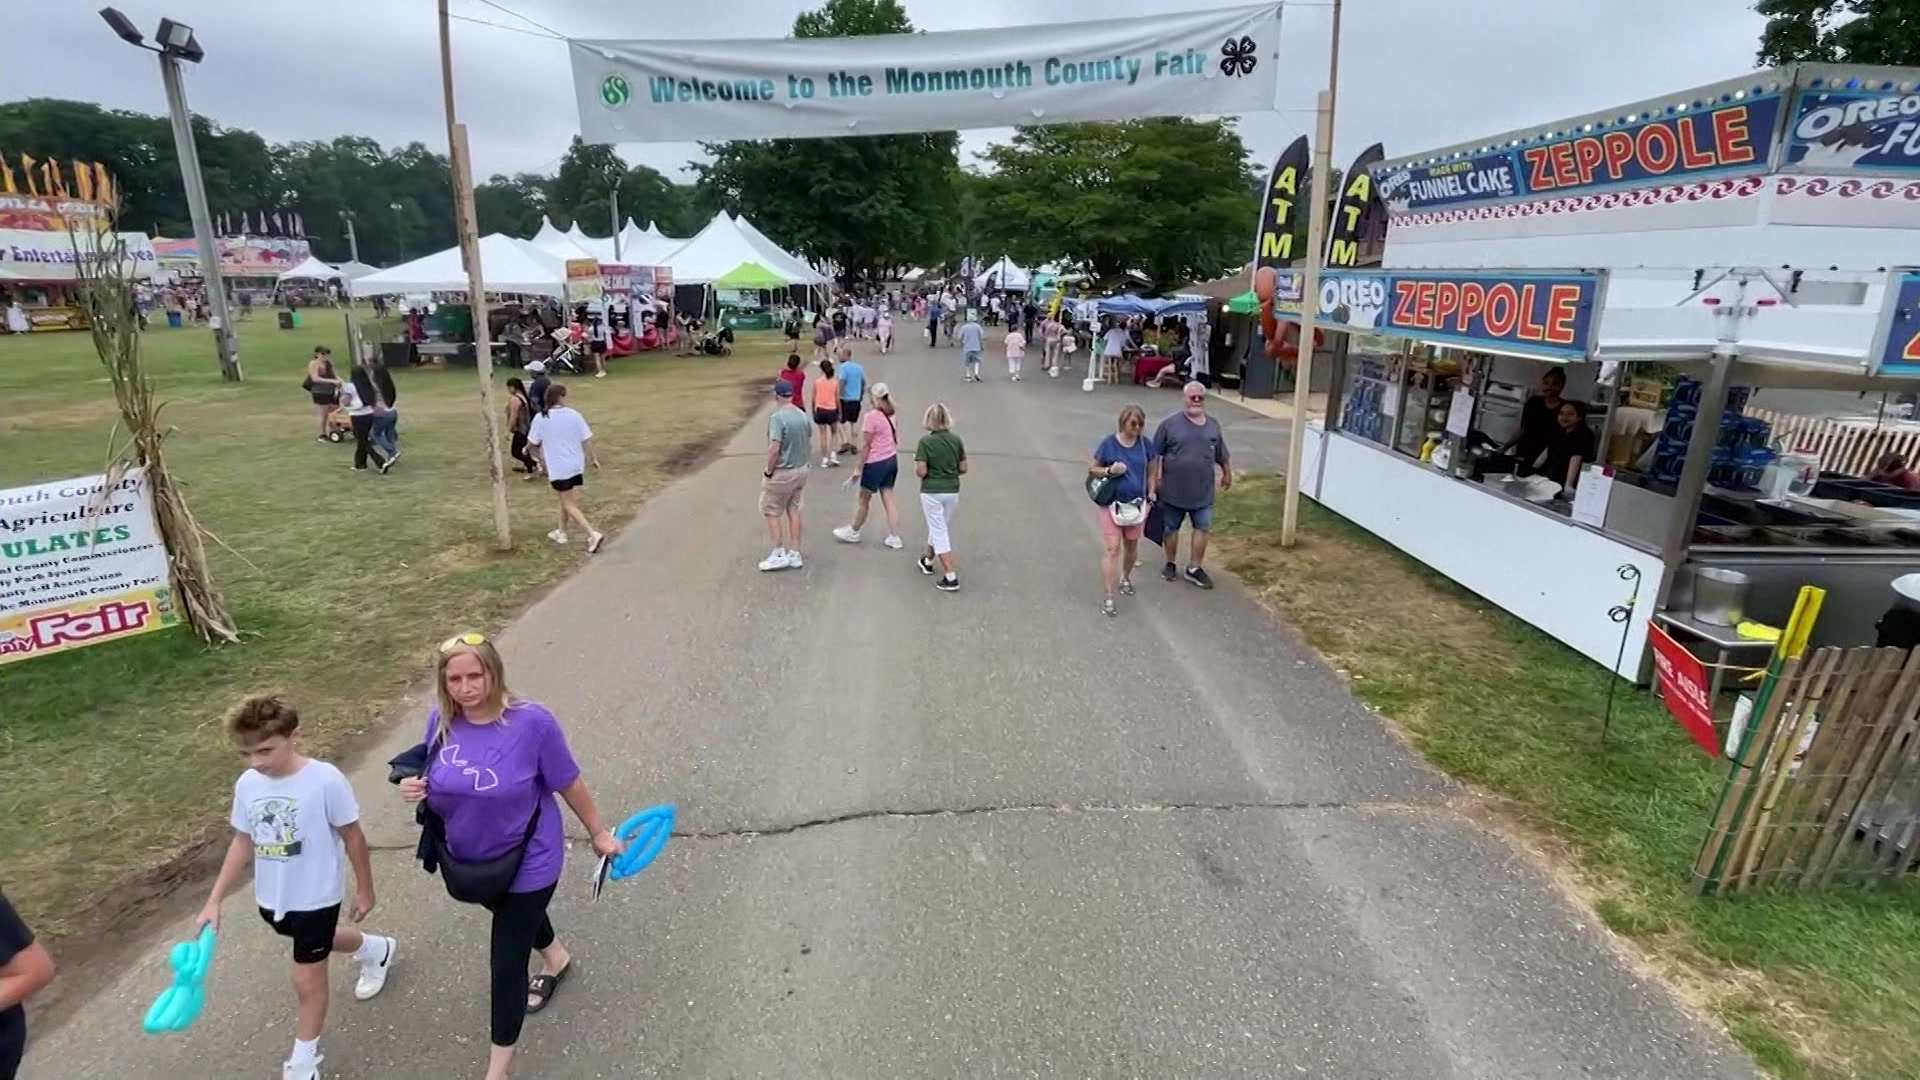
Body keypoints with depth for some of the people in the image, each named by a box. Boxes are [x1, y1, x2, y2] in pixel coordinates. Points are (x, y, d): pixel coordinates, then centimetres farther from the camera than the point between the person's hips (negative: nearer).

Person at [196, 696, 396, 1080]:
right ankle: (377, 950, 59)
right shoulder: (247, 784, -10)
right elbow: (243, 842, 4)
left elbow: (353, 837, -16)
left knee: (307, 980, 7)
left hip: (315, 898, -6)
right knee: (317, 941, 29)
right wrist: (215, 900, 4)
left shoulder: (325, 780, -27)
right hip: (272, 897, 6)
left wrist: (364, 889, -6)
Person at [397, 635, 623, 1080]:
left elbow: (569, 784, -17)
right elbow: (437, 781, 4)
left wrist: (598, 833, -7)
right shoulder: (441, 720, -15)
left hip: (527, 862, -6)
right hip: (467, 859, 6)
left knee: (506, 963, 2)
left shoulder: (531, 722, -29)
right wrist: (415, 787, -19)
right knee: (515, 917, 32)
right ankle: (557, 959, 64)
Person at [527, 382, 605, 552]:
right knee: (566, 500, 21)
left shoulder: (541, 418, -11)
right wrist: (594, 458, 12)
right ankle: (561, 532, 34)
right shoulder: (574, 415, -6)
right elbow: (586, 439, -2)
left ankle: (593, 534, -13)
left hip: (558, 468, -4)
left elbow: (533, 442, -2)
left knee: (569, 505, 1)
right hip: (576, 465, 4)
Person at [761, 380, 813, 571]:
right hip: (801, 469, 7)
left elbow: (774, 448, -25)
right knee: (793, 510, 16)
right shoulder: (802, 415, 2)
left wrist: (768, 471, -14)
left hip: (782, 472, -7)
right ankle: (795, 555, 21)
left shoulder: (778, 417, -20)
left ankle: (779, 555, 11)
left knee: (771, 512, 8)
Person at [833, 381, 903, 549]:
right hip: (892, 459, 7)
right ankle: (894, 537, 9)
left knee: (864, 500, 10)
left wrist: (859, 468, -9)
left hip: (876, 463, -7)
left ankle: (853, 532, 27)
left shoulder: (871, 417, -16)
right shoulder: (892, 415, 5)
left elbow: (865, 446, -15)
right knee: (888, 500, 10)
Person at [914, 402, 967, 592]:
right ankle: (928, 561, 44)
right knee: (938, 527, 23)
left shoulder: (925, 441, -13)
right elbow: (963, 468, 2)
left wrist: (916, 462, 4)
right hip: (952, 491, 5)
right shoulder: (956, 440, -1)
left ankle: (950, 577, -4)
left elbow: (921, 472, -16)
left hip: (931, 492, -5)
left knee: (939, 532, 1)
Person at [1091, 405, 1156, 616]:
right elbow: (1091, 468, -3)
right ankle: (1108, 598, -5)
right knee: (1113, 549, -9)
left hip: (1136, 504, 3)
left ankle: (1125, 578, 45)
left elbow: (1151, 472, 7)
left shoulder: (1145, 444, -2)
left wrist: (1149, 500, 5)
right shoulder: (1109, 443, -10)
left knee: (1132, 546, 17)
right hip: (1111, 504, -3)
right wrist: (1109, 470, -22)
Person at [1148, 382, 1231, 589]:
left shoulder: (1213, 425, 1)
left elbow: (1222, 455, 16)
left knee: (1202, 528, 7)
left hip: (1203, 492, 3)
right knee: (1171, 529, 11)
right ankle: (1171, 563, 32)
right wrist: (1151, 487, -11)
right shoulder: (1169, 424, -10)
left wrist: (1227, 475, 26)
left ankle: (1195, 568, 21)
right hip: (1173, 491, -2)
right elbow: (1154, 457, -9)